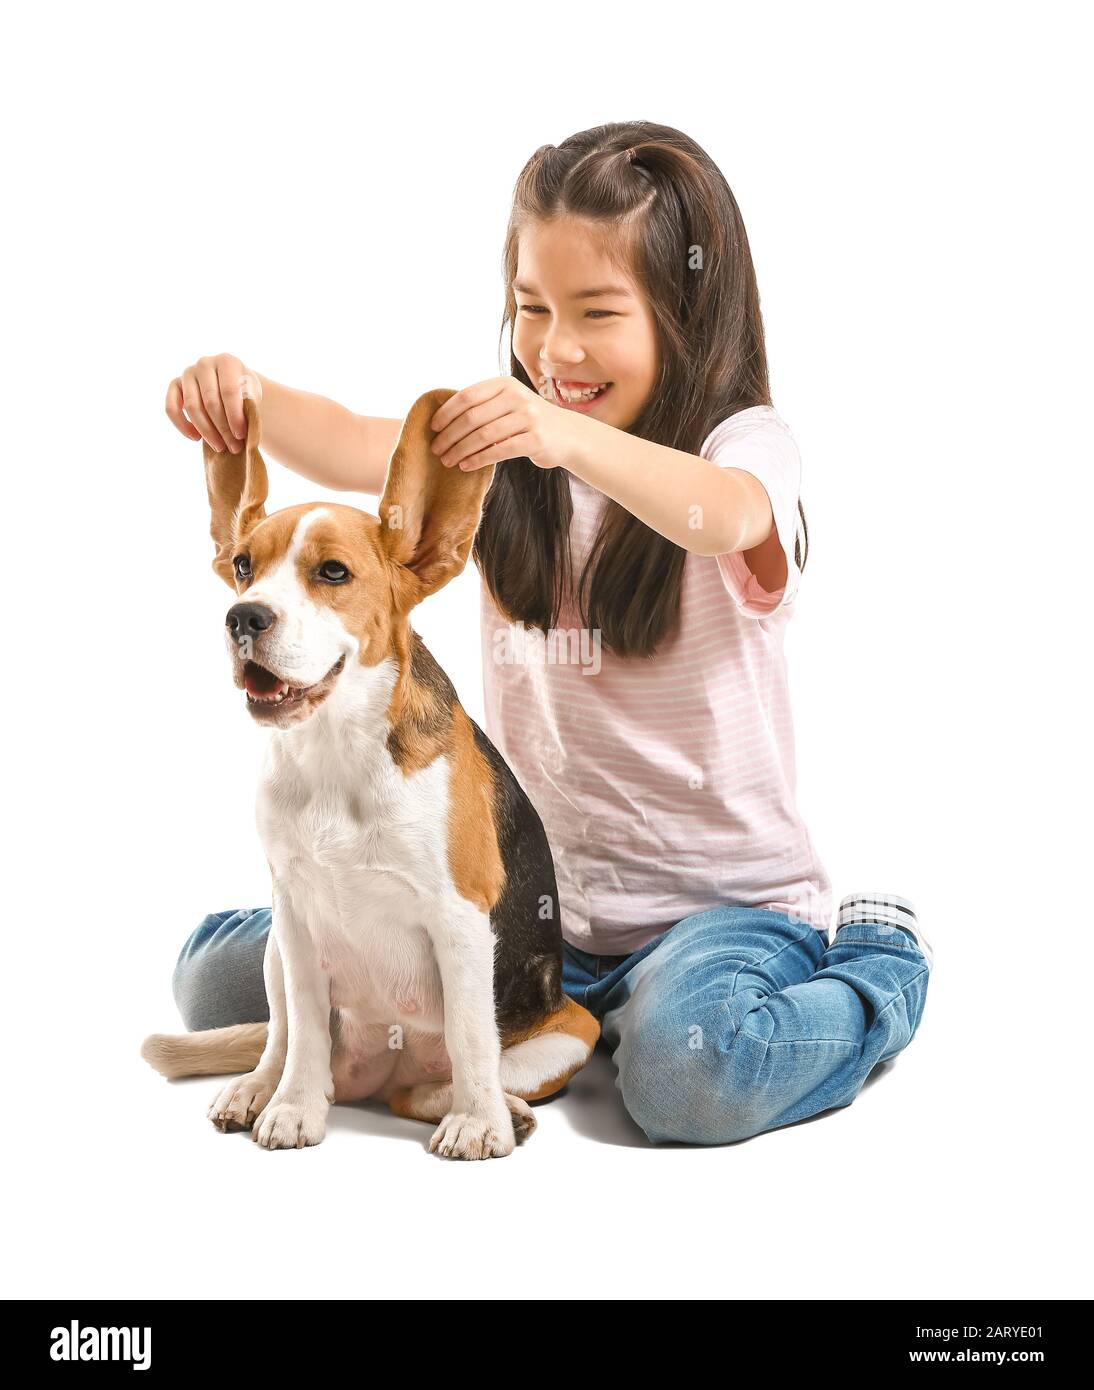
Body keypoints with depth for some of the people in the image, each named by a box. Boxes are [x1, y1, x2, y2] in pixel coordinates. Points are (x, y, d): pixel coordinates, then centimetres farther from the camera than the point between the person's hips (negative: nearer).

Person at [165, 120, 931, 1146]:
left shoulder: (744, 443, -7)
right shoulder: (506, 453, 7)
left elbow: (722, 518, -31)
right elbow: (360, 453, -9)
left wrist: (572, 437, -50)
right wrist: (246, 397, -30)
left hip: (724, 896, -5)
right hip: (534, 896, 5)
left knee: (689, 1074, -36)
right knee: (223, 976, -4)